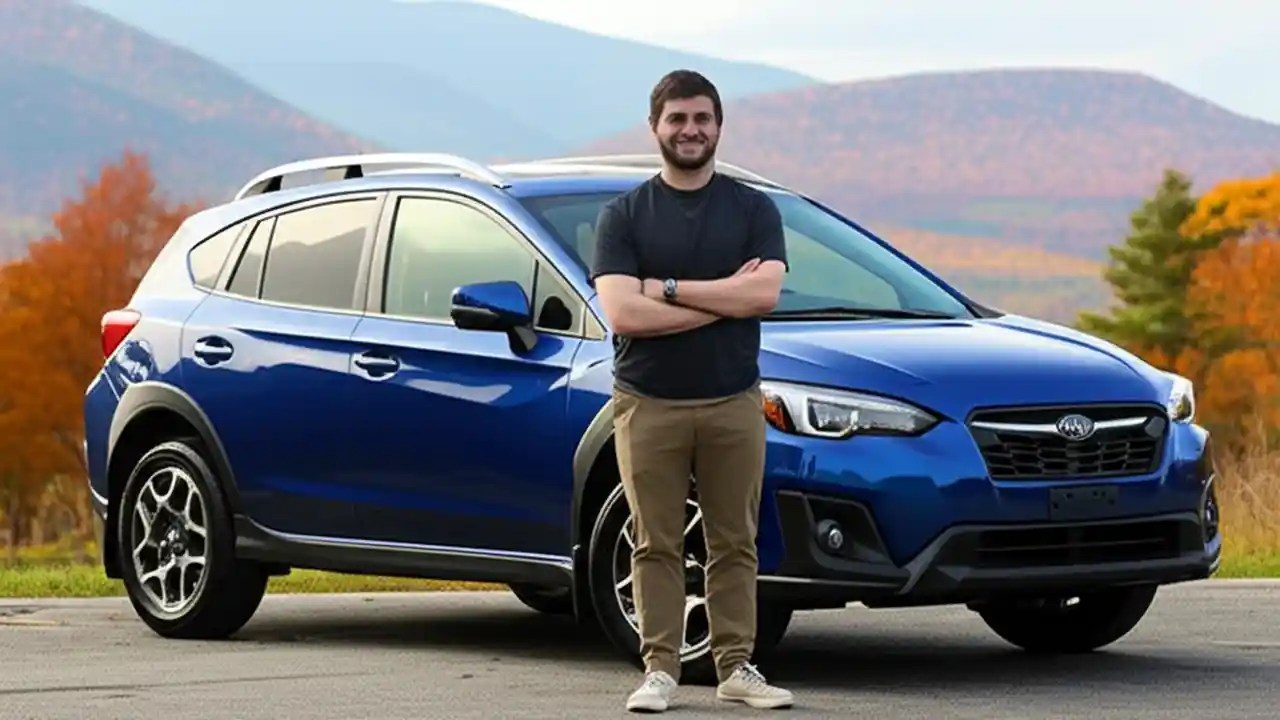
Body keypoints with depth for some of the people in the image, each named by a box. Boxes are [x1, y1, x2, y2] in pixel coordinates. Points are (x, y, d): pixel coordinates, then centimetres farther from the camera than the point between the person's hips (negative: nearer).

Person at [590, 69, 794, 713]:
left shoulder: (754, 210, 6)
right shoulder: (623, 215, 3)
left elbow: (765, 292, -11)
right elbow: (622, 313, -11)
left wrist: (667, 288, -13)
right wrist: (725, 296, -11)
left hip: (733, 402, 1)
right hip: (648, 404, -1)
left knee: (733, 545, 5)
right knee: (656, 545, 1)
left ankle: (736, 666, 10)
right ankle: (660, 669, 6)